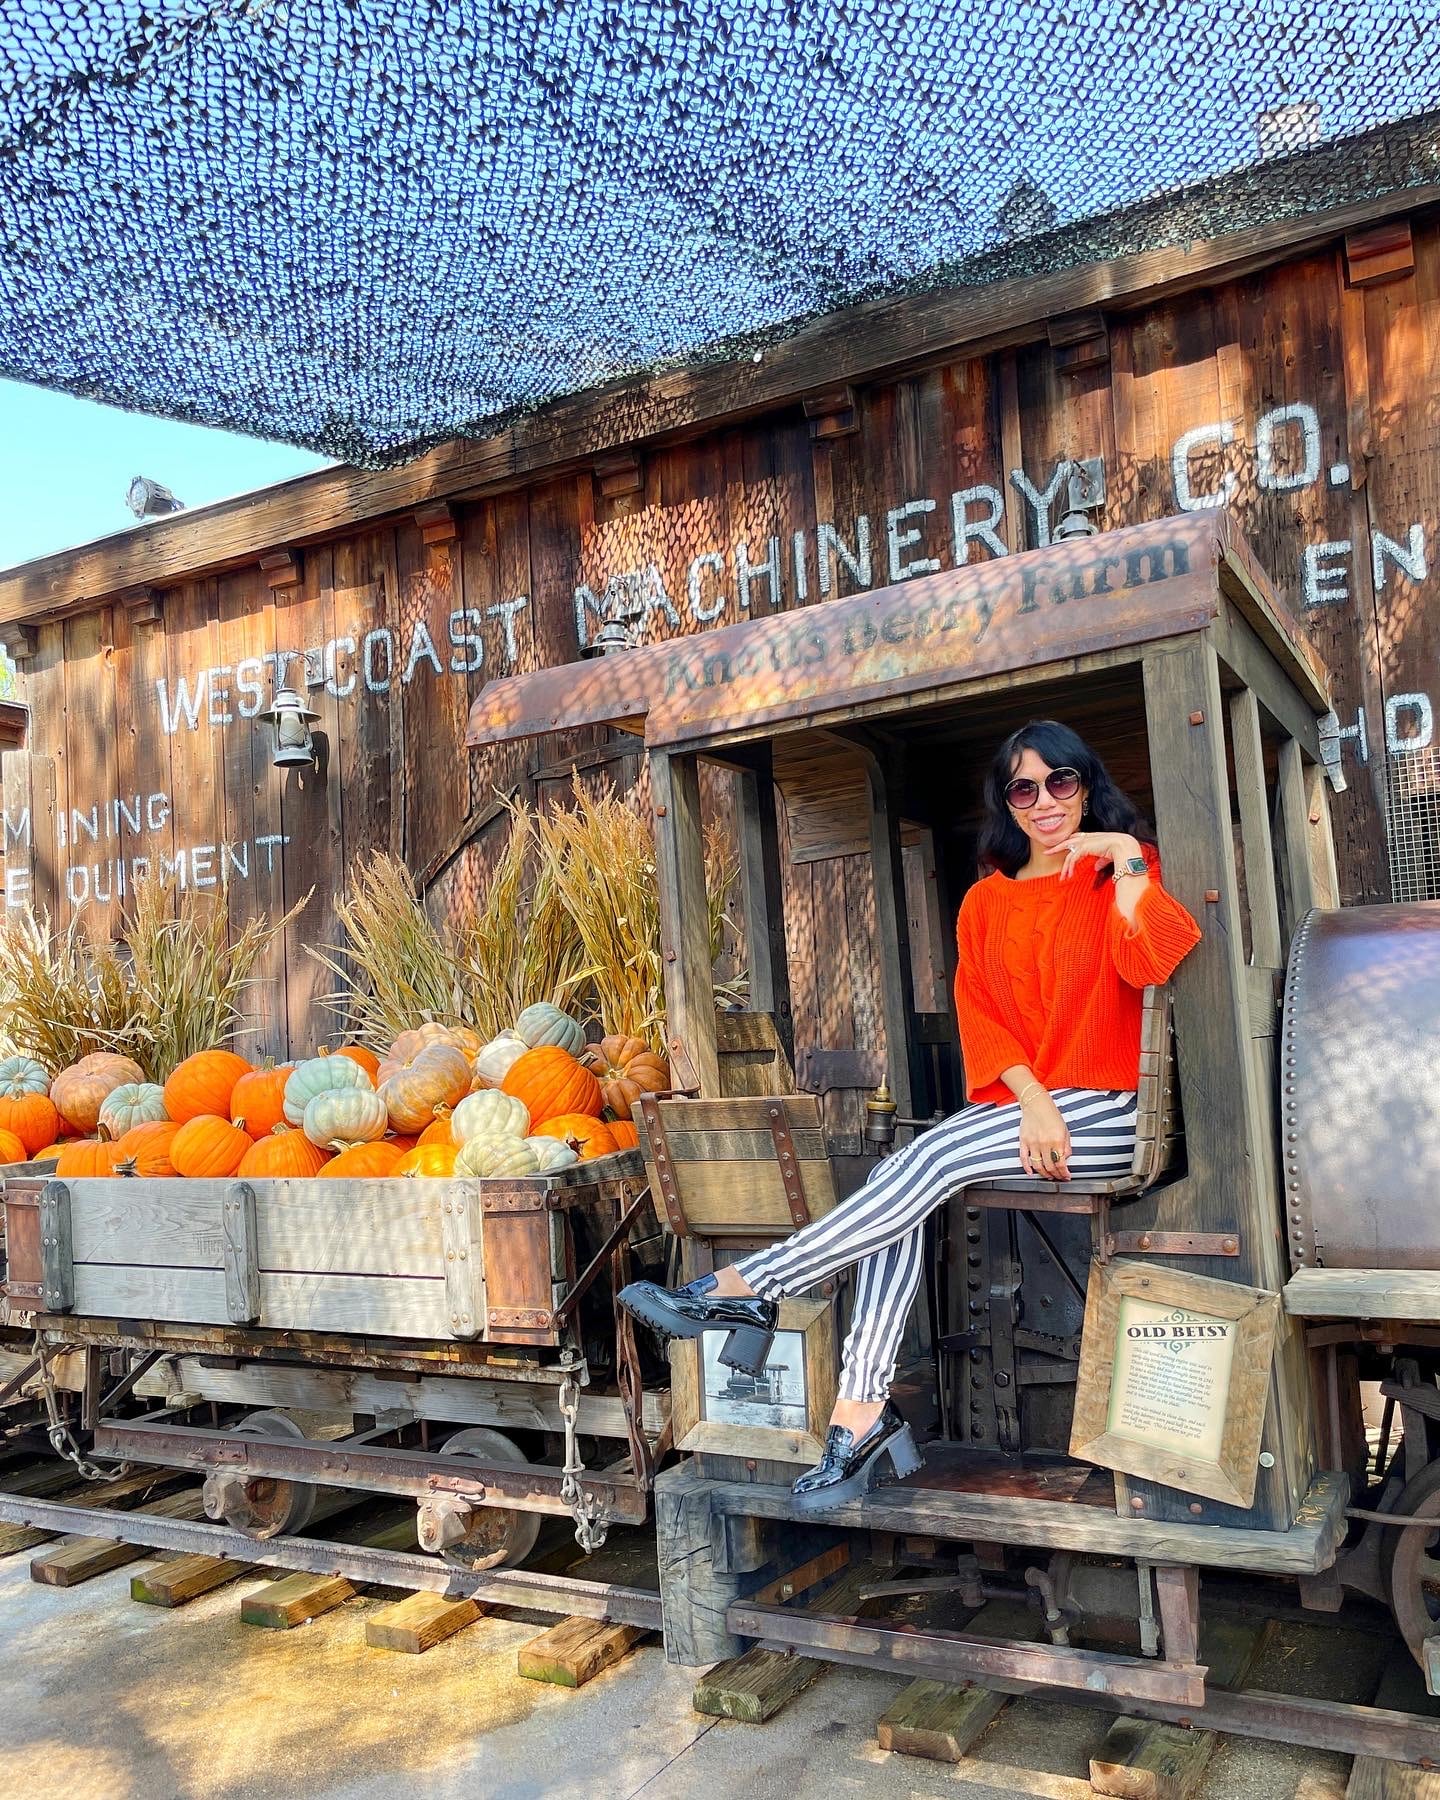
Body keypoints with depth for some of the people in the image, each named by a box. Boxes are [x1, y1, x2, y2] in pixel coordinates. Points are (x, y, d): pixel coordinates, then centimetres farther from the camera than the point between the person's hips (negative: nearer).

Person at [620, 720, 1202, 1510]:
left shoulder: (1127, 869, 4)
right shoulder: (987, 899, 16)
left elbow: (1148, 967, -15)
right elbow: (978, 1012, 5)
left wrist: (1127, 860, -18)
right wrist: (1033, 1103, -10)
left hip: (1107, 1113, -4)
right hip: (1018, 1109, 5)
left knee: (928, 1159, -27)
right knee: (901, 1180, -23)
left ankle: (745, 1288, -23)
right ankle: (863, 1413, -24)